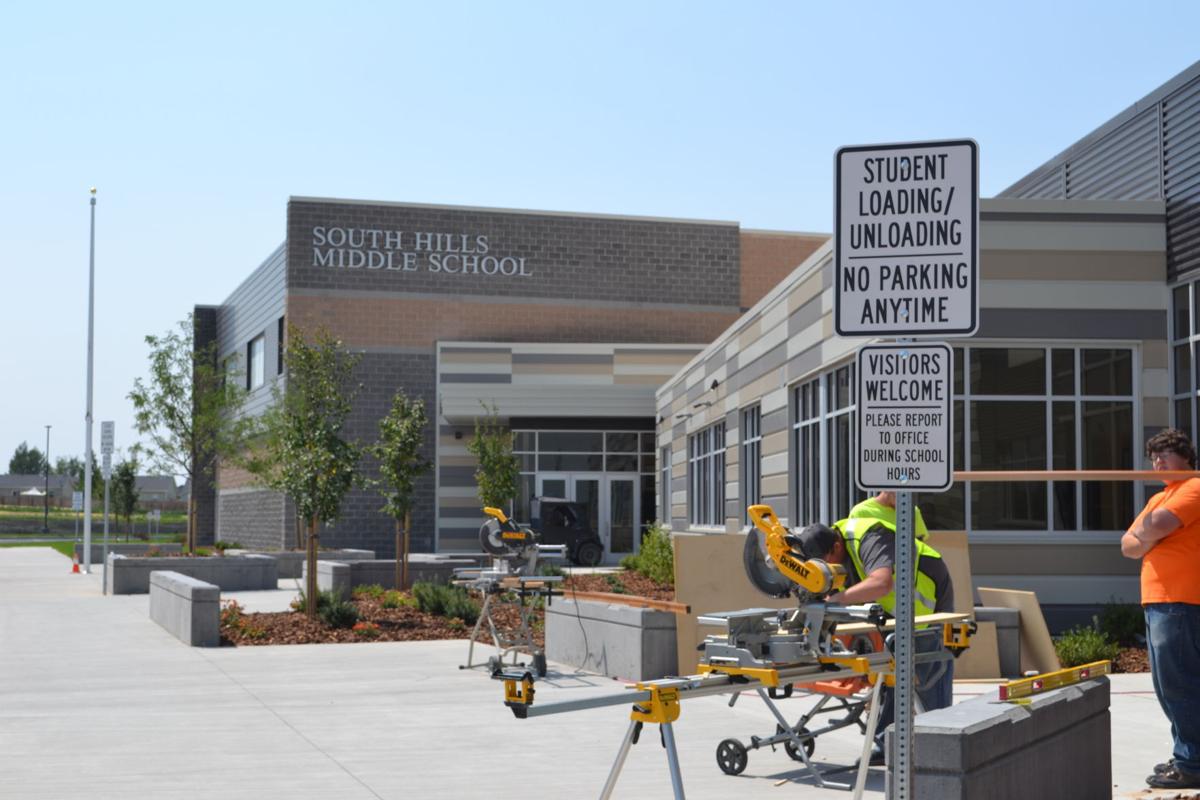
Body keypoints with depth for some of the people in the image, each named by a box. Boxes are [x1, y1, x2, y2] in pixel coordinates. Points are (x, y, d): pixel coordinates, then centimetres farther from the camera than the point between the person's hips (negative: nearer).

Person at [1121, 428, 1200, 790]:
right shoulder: (1159, 498, 23)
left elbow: (1154, 527, -20)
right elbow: (1129, 544, 18)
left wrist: (1142, 534, 2)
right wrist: (1145, 543, -4)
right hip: (1157, 603, 10)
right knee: (1169, 687, 13)